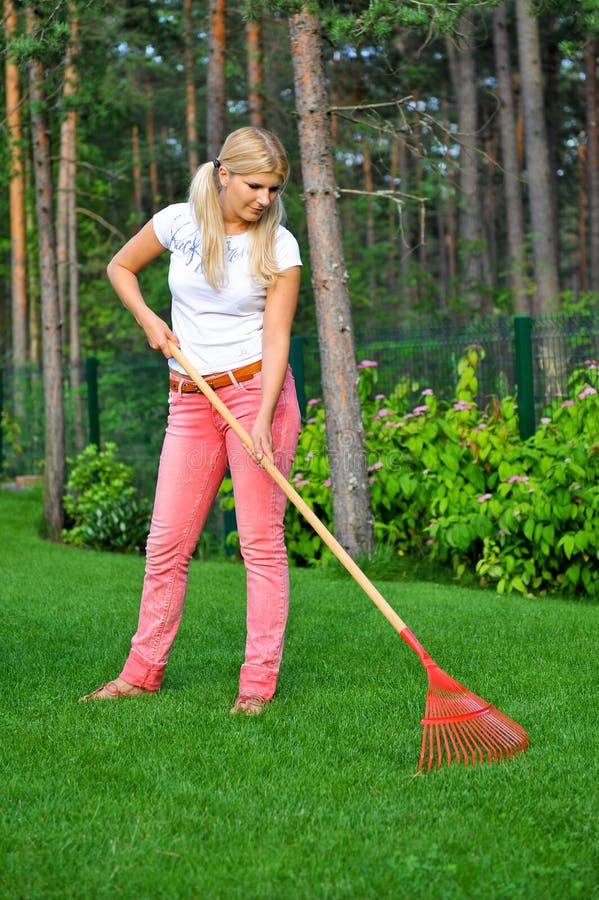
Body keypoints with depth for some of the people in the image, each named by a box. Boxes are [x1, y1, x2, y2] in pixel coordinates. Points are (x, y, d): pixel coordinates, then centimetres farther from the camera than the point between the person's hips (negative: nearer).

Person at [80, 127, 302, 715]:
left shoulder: (279, 247, -5)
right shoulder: (179, 222, 2)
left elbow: (276, 339, -10)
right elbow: (120, 267, 19)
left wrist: (263, 418, -22)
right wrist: (149, 321, 3)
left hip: (256, 390, -3)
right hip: (190, 401, 3)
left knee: (261, 541, -4)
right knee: (167, 539, 5)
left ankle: (258, 683, -1)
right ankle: (142, 672, 15)